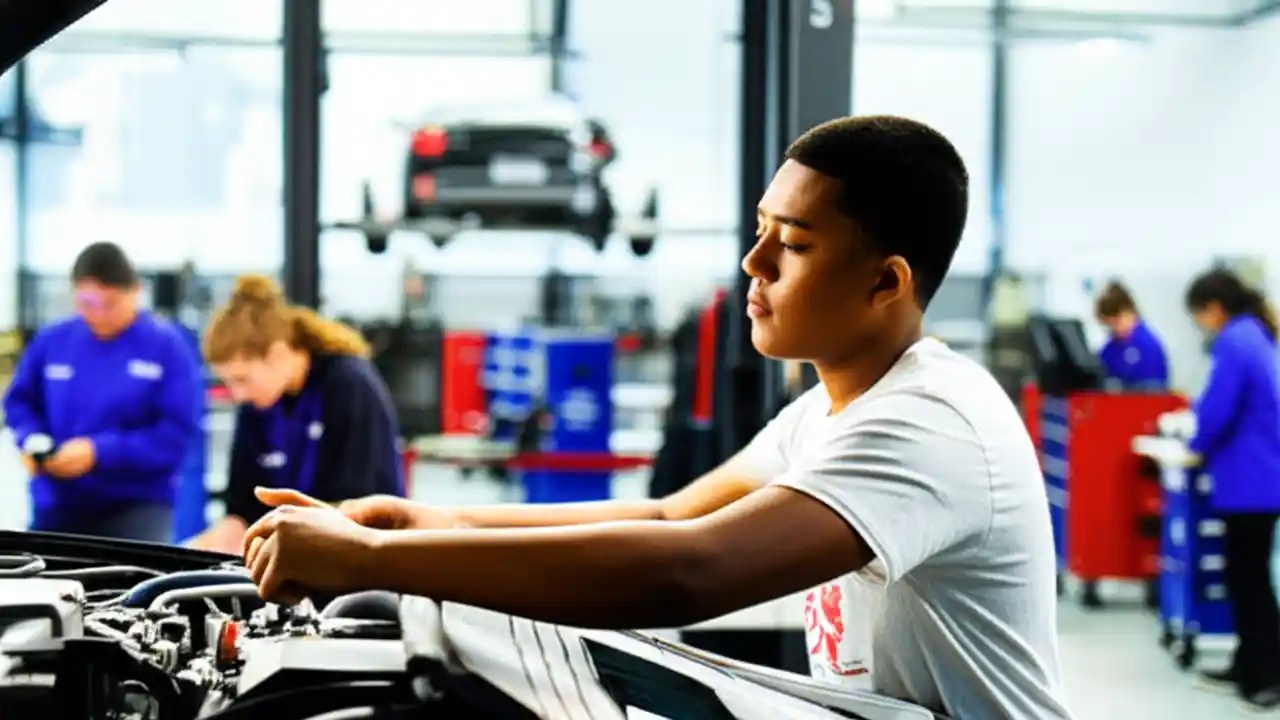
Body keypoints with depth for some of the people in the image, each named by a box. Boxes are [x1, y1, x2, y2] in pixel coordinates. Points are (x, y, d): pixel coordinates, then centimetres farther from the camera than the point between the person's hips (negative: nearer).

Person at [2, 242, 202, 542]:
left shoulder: (167, 346, -7)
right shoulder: (52, 340, 3)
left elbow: (177, 432, -12)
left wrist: (99, 452, -20)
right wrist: (32, 441, -7)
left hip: (138, 505, -4)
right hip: (57, 503, 4)